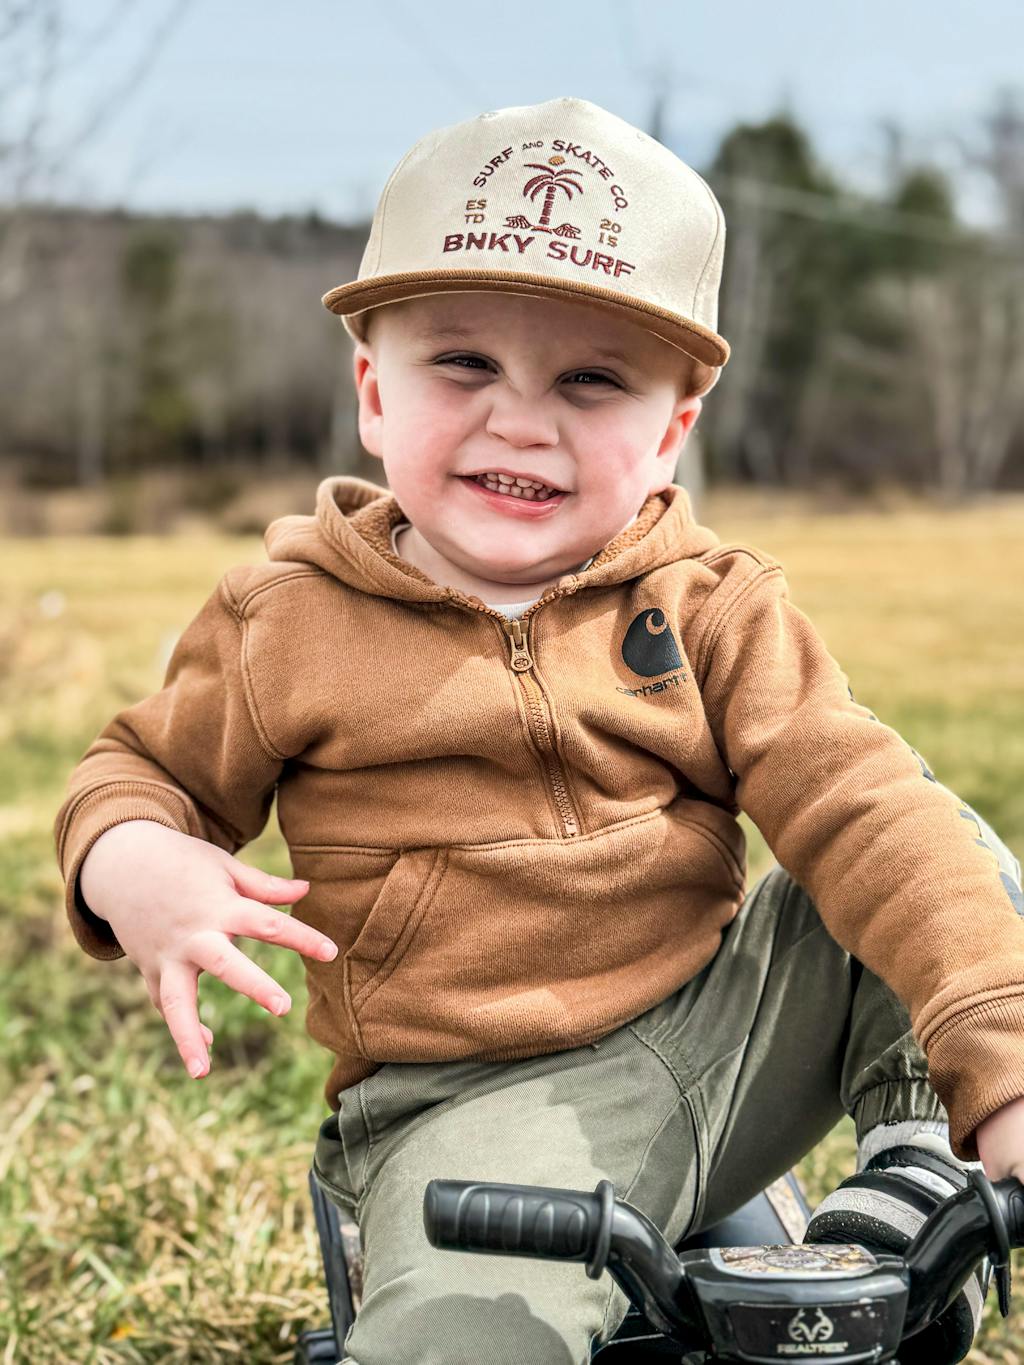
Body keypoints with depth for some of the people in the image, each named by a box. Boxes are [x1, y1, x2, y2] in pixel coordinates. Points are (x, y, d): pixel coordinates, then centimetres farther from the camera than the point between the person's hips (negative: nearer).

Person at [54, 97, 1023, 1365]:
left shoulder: (711, 608, 0)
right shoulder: (285, 624, -1)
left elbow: (860, 810, -10)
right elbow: (144, 767, 12)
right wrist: (128, 862, -15)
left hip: (730, 1028, 3)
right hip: (482, 1102, -3)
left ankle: (916, 1161, 4)